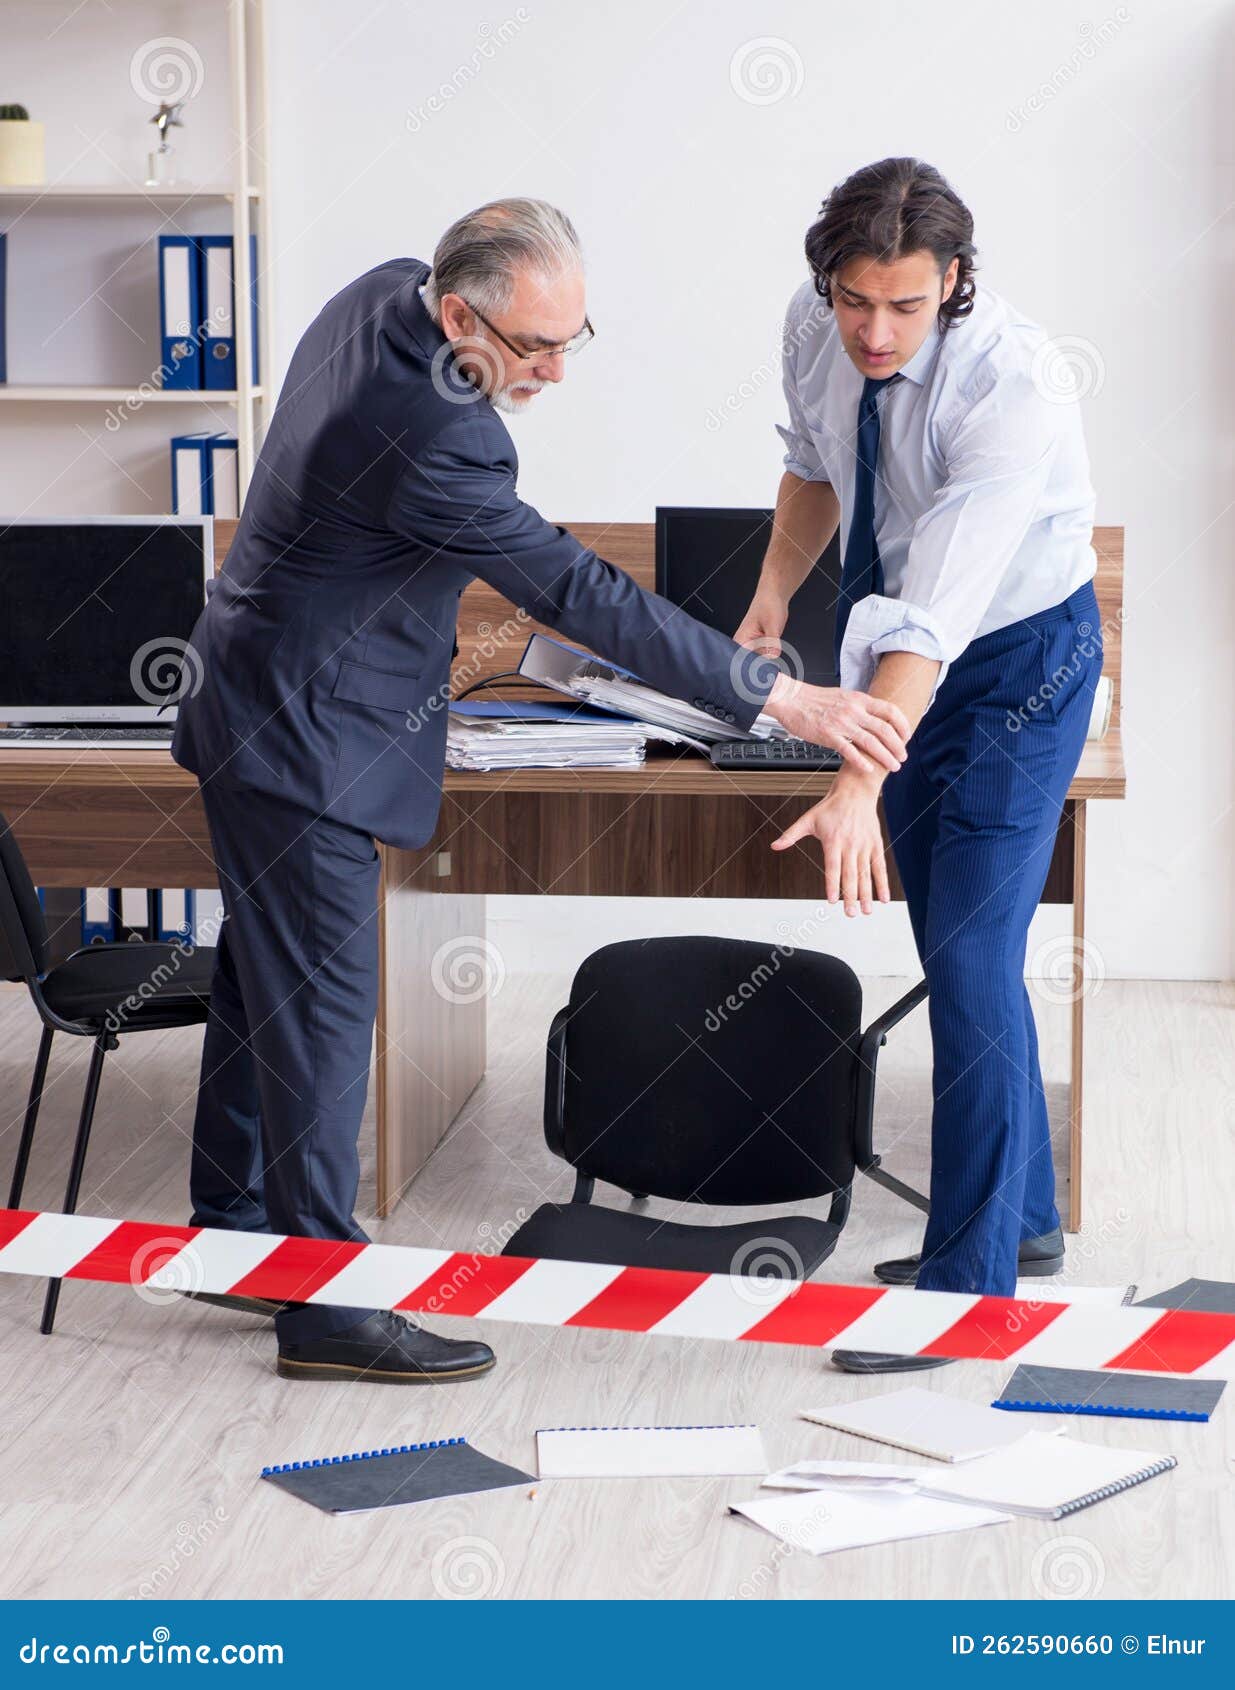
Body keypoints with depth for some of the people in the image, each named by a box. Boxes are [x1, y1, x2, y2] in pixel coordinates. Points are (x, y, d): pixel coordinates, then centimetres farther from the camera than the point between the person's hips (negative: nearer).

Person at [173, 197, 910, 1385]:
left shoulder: (382, 294, -2)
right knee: (319, 1007, -5)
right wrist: (784, 700, -29)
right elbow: (582, 596, -31)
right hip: (303, 736, -10)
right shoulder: (427, 441, -32)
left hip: (263, 706, 10)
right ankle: (323, 1304, 2)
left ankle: (235, 1231, 30)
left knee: (266, 975, 18)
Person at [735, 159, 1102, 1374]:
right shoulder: (817, 328, -11)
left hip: (1017, 654, -7)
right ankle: (1022, 1217, 30)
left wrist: (861, 784, -45)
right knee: (952, 954, 14)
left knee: (971, 960, -12)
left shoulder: (1006, 391, -31)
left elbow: (932, 617, -38)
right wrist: (777, 585, 0)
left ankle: (967, 1278, -2)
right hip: (900, 654, 7)